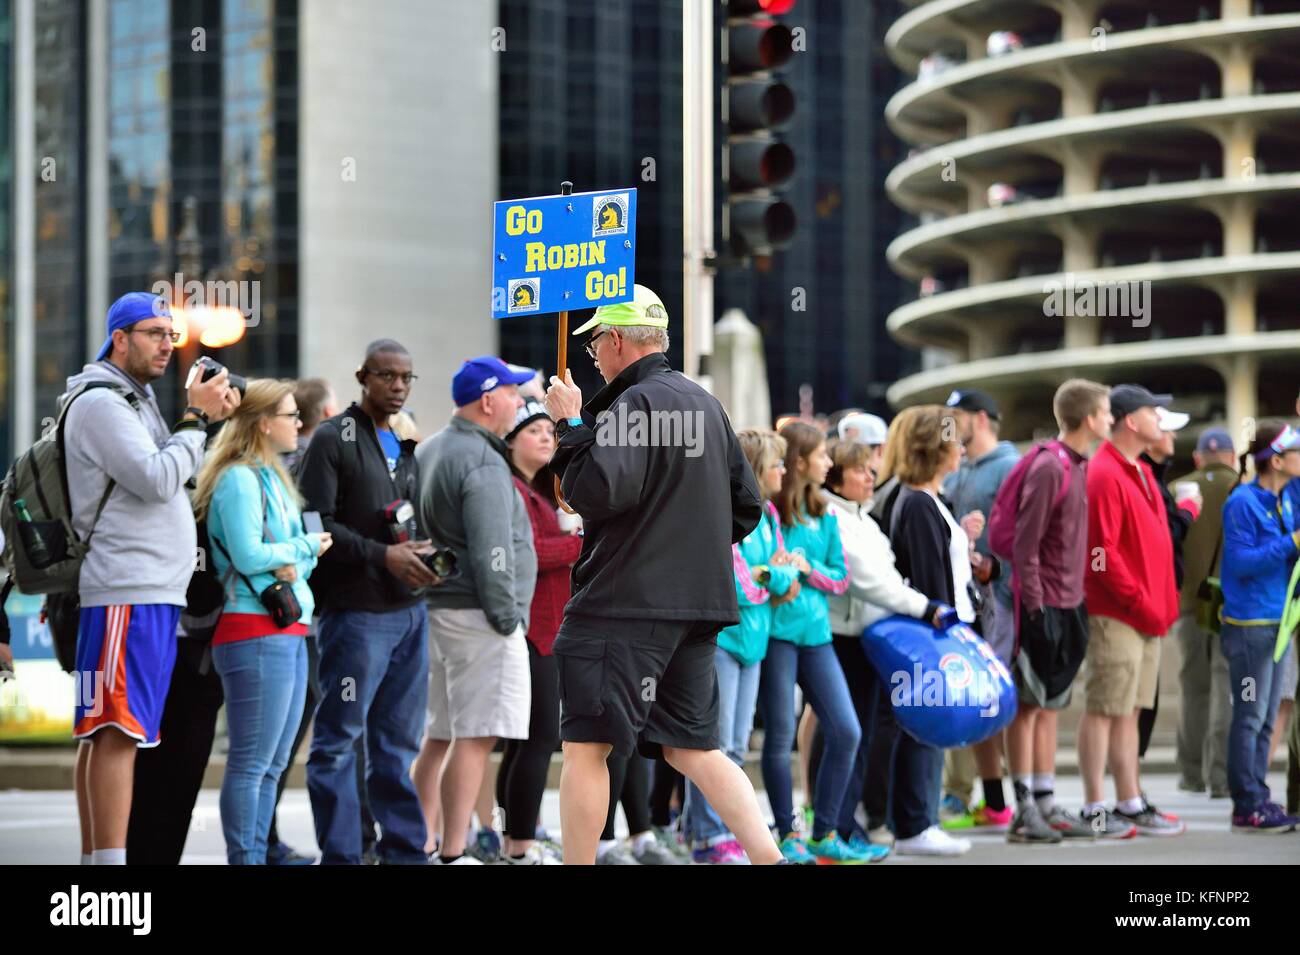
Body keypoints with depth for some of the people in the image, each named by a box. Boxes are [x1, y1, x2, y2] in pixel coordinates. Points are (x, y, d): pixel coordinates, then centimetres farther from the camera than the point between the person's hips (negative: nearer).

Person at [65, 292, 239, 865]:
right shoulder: (101, 403, -9)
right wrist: (196, 418, -9)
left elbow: (173, 476, 24)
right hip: (127, 592, -10)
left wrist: (210, 418, 14)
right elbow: (158, 480, -19)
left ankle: (94, 859, 12)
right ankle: (110, 860, -18)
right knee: (117, 733, -14)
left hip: (155, 591, 10)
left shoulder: (136, 401, 23)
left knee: (103, 736, 10)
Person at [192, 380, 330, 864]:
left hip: (288, 631, 10)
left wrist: (293, 564, -5)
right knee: (250, 763, -7)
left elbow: (310, 551, 17)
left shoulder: (273, 477, 19)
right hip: (255, 631, -10)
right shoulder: (239, 479, -11)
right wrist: (304, 547, -5)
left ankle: (256, 855, 16)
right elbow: (249, 556, -20)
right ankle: (243, 859, -5)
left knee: (273, 764, 12)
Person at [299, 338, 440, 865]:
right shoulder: (333, 439, -4)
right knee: (338, 742, -3)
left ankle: (406, 851, 16)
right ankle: (340, 855, 0)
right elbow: (316, 523, -13)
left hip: (408, 611, 7)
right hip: (356, 612, -7)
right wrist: (382, 555, -17)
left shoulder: (406, 446, 19)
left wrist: (421, 554, 5)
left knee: (399, 742, 11)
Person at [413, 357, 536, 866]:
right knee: (475, 738, -9)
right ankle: (453, 854, -10)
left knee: (438, 736, 14)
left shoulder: (428, 452, 15)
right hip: (477, 615, -10)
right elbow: (492, 553, -20)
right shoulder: (482, 463, -14)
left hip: (436, 608, 10)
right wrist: (507, 617, -14)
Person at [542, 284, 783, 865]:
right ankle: (770, 857, -3)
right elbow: (747, 505, 21)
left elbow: (598, 492, -21)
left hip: (626, 602, -9)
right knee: (694, 750, 10)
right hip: (699, 604, 9)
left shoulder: (634, 403, -11)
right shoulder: (706, 405, 17)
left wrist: (571, 424, -10)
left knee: (585, 746, -2)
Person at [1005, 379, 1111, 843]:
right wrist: (1034, 605, -18)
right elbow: (1024, 544, -17)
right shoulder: (1048, 467, -16)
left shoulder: (1080, 466, 11)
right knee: (1029, 705, -2)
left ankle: (1046, 804, 17)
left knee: (1051, 704, 12)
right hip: (1043, 607, -9)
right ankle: (1025, 810, 1)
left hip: (1069, 606, 9)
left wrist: (1077, 602, 13)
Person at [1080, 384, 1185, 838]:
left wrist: (1164, 603, 13)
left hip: (1147, 615, 9)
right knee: (1104, 710, -4)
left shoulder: (1141, 473, 17)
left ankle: (1130, 805, 17)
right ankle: (1094, 809, -1)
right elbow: (1101, 553, -19)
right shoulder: (1104, 475, -14)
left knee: (1129, 711, 12)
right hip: (1115, 615, -9)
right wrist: (1139, 601, -17)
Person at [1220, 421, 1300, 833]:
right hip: (1249, 624, -9)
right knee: (1250, 717, -5)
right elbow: (1241, 561, -18)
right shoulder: (1243, 502, -14)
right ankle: (1247, 807, -1)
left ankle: (1258, 799, 18)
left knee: (1265, 718, 12)